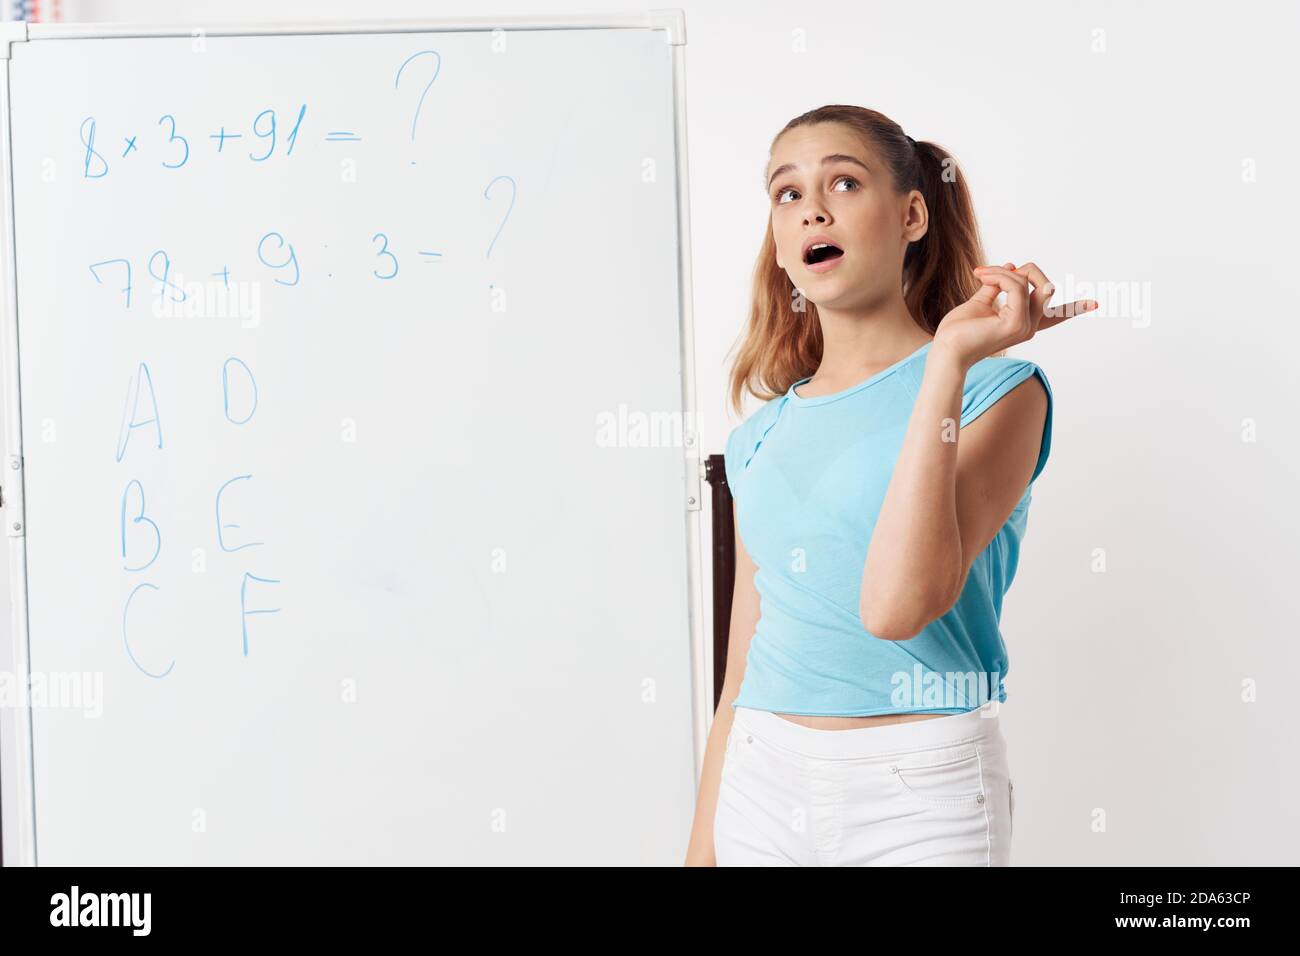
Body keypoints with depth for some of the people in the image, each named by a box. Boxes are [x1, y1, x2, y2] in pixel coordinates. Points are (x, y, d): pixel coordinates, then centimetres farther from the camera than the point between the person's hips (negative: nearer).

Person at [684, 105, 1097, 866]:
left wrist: (950, 360, -21)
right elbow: (743, 669, 11)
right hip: (762, 779, 4)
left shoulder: (995, 391, -6)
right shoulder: (764, 436, 8)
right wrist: (702, 844, 10)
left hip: (919, 785, -4)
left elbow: (898, 607, -22)